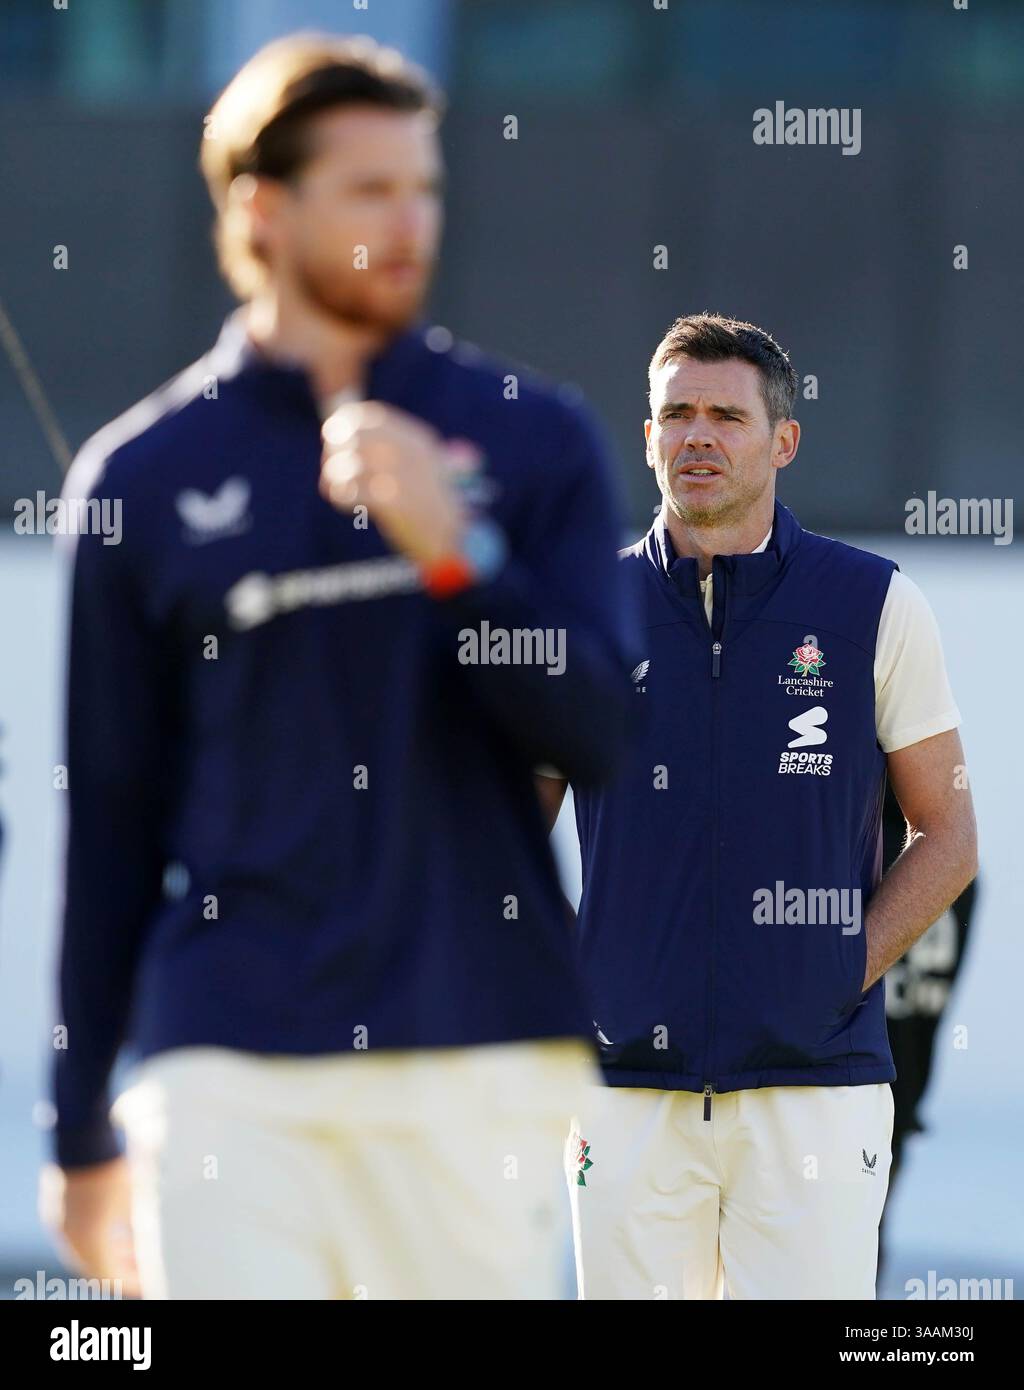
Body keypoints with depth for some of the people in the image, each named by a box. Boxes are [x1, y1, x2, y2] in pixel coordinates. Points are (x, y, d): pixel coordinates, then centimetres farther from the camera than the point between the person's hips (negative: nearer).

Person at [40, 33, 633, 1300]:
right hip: (228, 1073, -1)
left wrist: (454, 551, -17)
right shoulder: (144, 475, 7)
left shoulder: (533, 439, 8)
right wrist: (80, 1128, 10)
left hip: (484, 1057, 1)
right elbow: (110, 820, 10)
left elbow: (592, 733, -1)